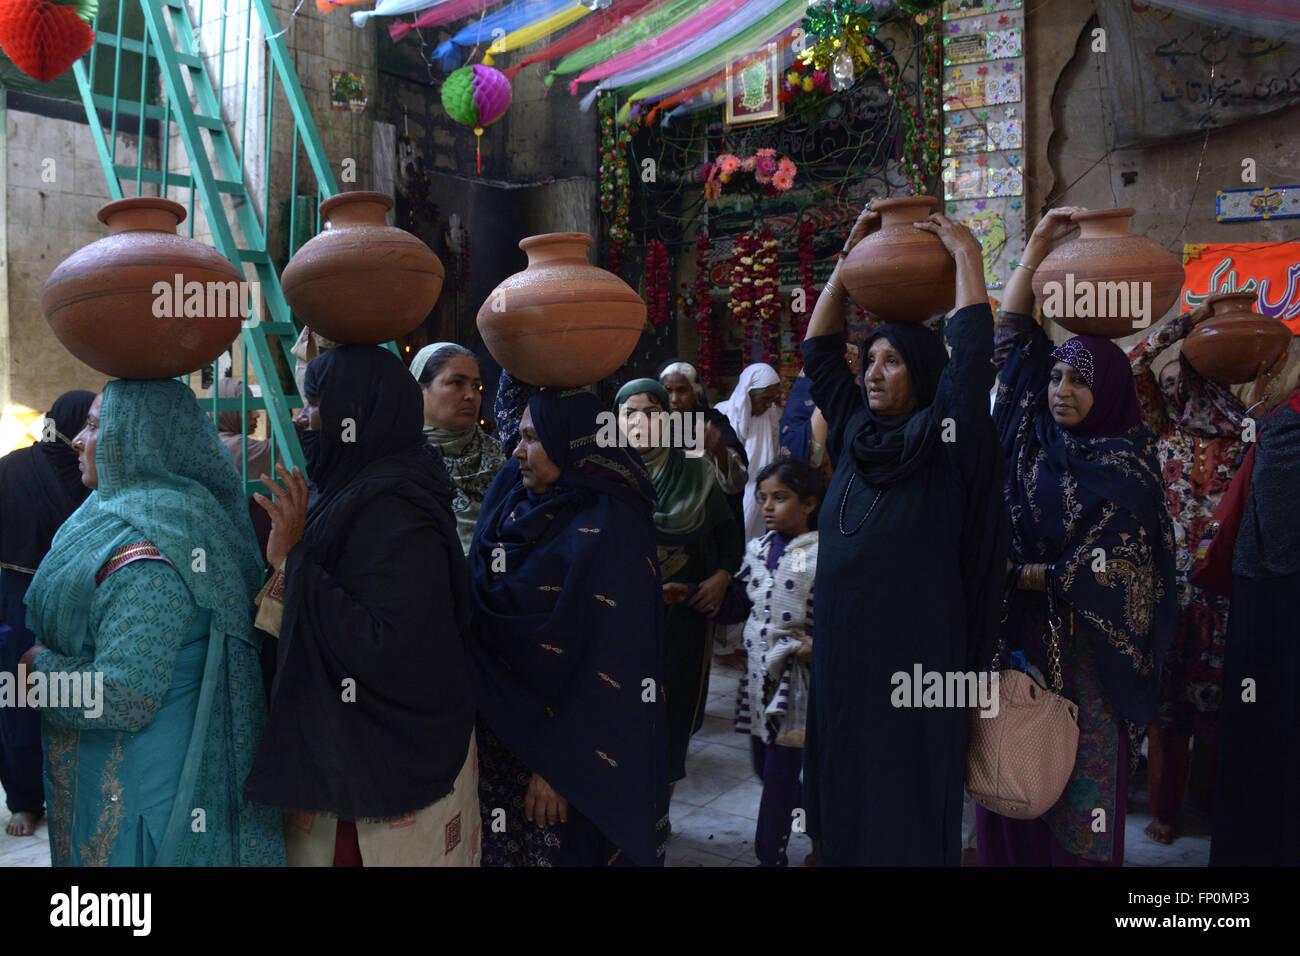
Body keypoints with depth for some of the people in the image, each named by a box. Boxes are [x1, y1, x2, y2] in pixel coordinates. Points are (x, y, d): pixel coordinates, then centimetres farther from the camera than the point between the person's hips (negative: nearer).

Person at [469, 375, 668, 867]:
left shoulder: (608, 527, -18)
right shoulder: (518, 497, 2)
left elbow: (607, 662, -20)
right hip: (501, 725, 7)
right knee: (502, 844, 17)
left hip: (560, 740, -6)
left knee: (554, 847, 8)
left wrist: (561, 764, -20)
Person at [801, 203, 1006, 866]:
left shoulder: (944, 440, -7)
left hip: (914, 653, -5)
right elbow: (818, 348, 13)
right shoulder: (855, 432, 8)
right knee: (841, 792, 14)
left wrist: (965, 253, -9)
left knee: (906, 800, 5)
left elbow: (970, 350, -17)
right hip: (842, 648, 6)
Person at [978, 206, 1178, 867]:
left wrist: (1014, 574, -10)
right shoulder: (1037, 438, 5)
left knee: (1078, 786, 5)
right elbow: (1012, 337, 4)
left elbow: (1100, 574, -12)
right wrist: (1039, 245, 0)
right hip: (1018, 637, 5)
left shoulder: (1124, 468, -8)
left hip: (1085, 654, -4)